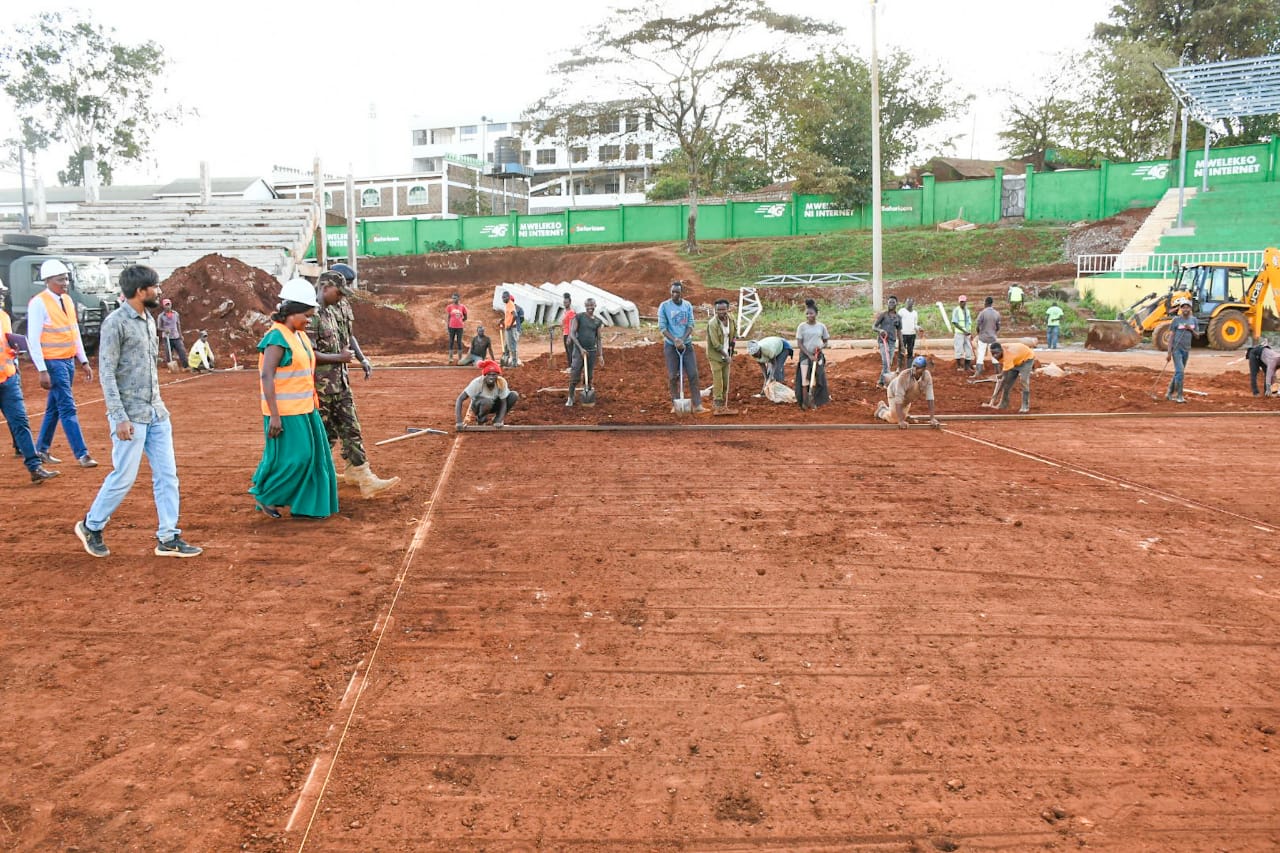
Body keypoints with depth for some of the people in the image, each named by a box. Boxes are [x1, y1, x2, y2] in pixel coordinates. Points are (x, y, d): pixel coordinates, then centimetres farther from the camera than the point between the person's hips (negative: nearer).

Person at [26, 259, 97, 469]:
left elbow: (76, 333, 17)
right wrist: (42, 370, -18)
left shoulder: (68, 300, 11)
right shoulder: (39, 303, -11)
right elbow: (33, 340, -13)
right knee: (68, 408, -8)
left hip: (69, 361, 7)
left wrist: (84, 361, 14)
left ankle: (41, 450, 26)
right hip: (53, 362, -7)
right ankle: (82, 454, -7)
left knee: (54, 408, 15)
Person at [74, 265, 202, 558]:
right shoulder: (116, 322, -13)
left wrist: (158, 406, 18)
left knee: (167, 474, 6)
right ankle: (91, 526, 22)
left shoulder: (148, 319, 11)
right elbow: (106, 372, -15)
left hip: (156, 412, 8)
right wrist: (119, 418, -20)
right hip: (131, 415, -8)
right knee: (124, 476, 0)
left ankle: (168, 538, 11)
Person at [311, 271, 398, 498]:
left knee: (350, 428, 8)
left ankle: (360, 476, 13)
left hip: (341, 378, 8)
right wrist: (339, 357, -24)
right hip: (321, 383, -8)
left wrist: (362, 359, 5)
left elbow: (349, 336, 18)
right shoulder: (312, 314, -19)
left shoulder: (339, 308, 7)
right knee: (326, 432, 4)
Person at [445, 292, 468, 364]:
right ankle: (450, 358, 8)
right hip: (451, 326, 0)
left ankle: (460, 358, 9)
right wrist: (446, 324, 0)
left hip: (460, 326, 0)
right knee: (451, 341, 4)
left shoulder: (462, 307, 1)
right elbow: (447, 316, 4)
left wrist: (462, 321, 4)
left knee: (459, 342, 3)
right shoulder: (450, 306, 1)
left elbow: (465, 316, 13)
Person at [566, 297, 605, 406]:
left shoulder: (598, 321, 8)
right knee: (575, 376, -8)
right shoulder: (578, 317, -3)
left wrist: (600, 355, 5)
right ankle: (570, 398, 3)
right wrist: (581, 348, -15)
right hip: (579, 350, -4)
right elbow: (572, 334, -8)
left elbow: (598, 339, 11)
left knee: (590, 376, 7)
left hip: (592, 351, 4)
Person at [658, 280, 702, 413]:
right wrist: (675, 340, -18)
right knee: (673, 376, 1)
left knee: (693, 374, -2)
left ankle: (697, 404, -1)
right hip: (670, 345, -2)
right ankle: (675, 405, 10)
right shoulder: (664, 306, -4)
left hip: (687, 344, 2)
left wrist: (682, 340, -14)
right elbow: (662, 327, -7)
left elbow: (691, 325, 2)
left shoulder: (688, 306, 5)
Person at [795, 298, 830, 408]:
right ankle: (804, 401, 1)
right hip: (805, 355, -2)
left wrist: (821, 346, -14)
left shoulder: (821, 326, 0)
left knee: (815, 379, 5)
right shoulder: (801, 327, -6)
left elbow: (826, 341, 9)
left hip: (818, 355, 2)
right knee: (805, 378, -5)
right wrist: (809, 355, -16)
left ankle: (813, 401, 14)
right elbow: (799, 344, -8)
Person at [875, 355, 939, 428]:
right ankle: (882, 409, 29)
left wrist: (932, 418, -32)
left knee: (903, 417, 19)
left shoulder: (927, 376, -30)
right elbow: (898, 398, -43)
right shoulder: (904, 375, -42)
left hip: (908, 398, 5)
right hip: (895, 393, -5)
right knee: (893, 419, -2)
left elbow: (929, 397, -28)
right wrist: (901, 421, -49)